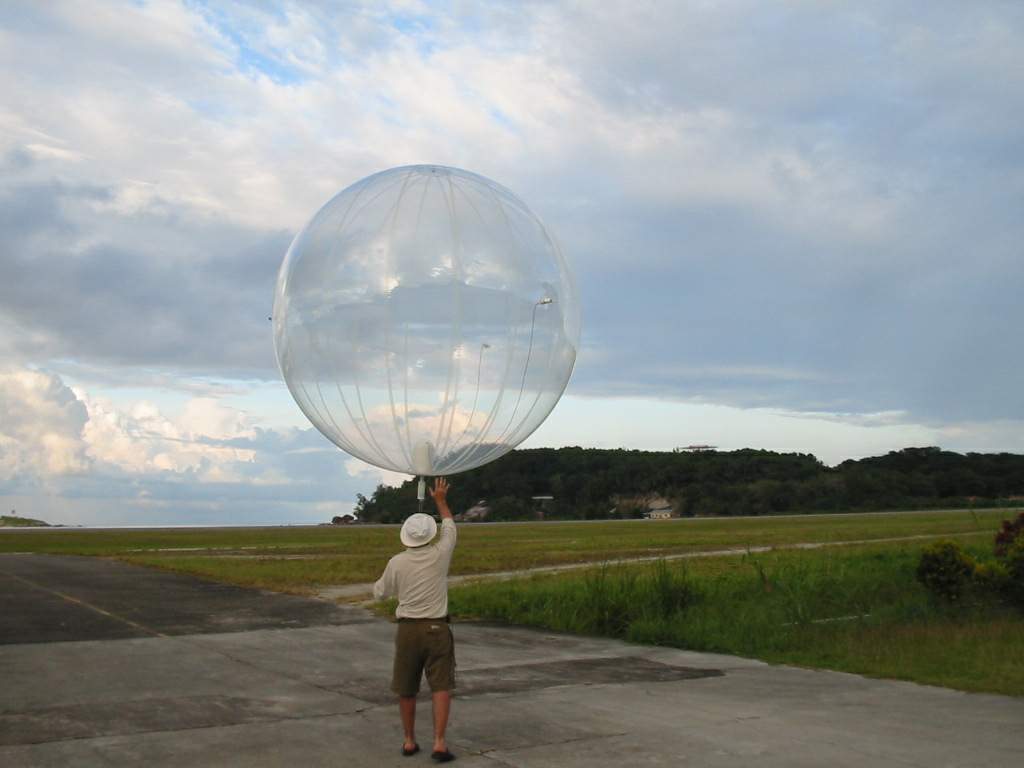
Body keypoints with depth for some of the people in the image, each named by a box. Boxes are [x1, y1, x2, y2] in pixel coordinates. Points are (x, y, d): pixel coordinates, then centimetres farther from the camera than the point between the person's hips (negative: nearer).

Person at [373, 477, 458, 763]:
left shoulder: (396, 563, -7)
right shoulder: (440, 555, -7)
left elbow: (380, 592, 9)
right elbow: (450, 527, 13)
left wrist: (381, 581, 30)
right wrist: (440, 499, 24)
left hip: (407, 629, 1)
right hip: (437, 629, -1)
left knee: (406, 689, 14)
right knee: (441, 687, 0)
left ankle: (409, 741, 22)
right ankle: (439, 743, -10)